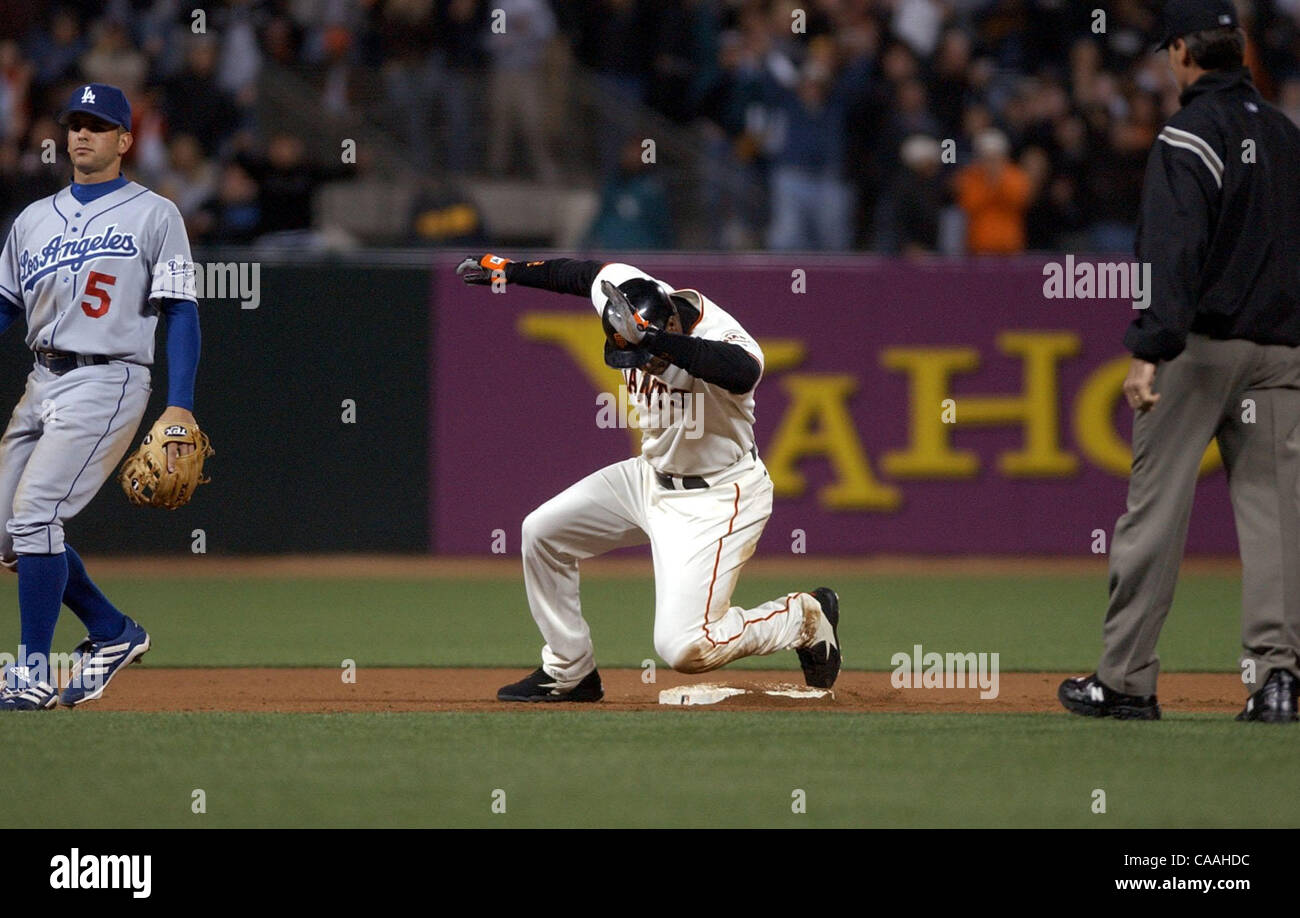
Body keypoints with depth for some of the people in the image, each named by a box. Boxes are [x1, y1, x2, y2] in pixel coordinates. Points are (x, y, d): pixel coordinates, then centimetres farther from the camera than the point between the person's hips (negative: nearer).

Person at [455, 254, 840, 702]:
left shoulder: (721, 340, -32)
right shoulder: (626, 292, -13)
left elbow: (743, 372, -56)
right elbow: (586, 273, 8)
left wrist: (656, 340, -64)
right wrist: (507, 270, 21)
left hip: (717, 497, -8)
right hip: (653, 475, 8)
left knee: (684, 649, -16)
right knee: (543, 531, 8)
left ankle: (806, 616, 8)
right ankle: (569, 673, 23)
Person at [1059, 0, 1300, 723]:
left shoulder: (1190, 135, -9)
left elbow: (1175, 250, -20)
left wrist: (1151, 349, -26)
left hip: (1202, 342, -6)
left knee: (1156, 506, -1)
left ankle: (1126, 679, 1)